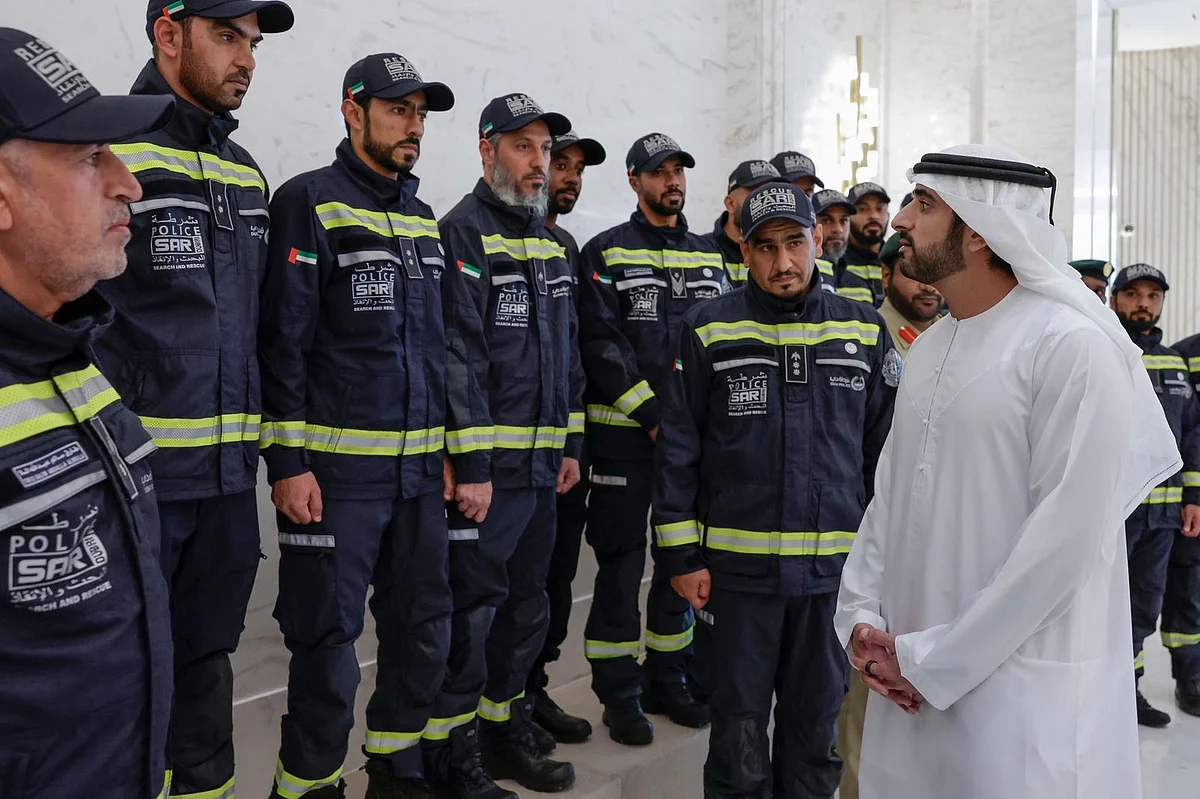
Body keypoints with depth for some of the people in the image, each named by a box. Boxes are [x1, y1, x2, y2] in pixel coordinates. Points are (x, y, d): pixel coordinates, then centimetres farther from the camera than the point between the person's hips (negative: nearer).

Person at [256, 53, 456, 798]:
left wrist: (448, 450, 14)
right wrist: (288, 462, -13)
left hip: (421, 469, 7)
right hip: (337, 469, -6)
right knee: (328, 634, 2)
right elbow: (283, 341, -10)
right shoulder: (310, 201, -5)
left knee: (425, 624, 12)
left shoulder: (425, 219, 15)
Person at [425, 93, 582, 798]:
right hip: (486, 467, -8)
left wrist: (572, 443, 16)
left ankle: (507, 730, 32)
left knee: (528, 605, 16)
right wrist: (472, 465, -20)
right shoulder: (463, 233, -9)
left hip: (544, 465, 8)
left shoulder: (552, 244, 17)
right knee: (472, 609, -1)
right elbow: (458, 356, -17)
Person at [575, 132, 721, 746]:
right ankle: (620, 694, 13)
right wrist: (653, 412, -16)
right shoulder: (607, 253, -1)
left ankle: (667, 680, 27)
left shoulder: (710, 257, 15)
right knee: (622, 562, 1)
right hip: (624, 434, -5)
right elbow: (600, 344, -10)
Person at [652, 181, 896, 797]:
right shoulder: (709, 331, -2)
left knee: (816, 722, 15)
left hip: (836, 565, 2)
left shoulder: (864, 332, 4)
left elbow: (885, 449, 9)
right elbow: (677, 451, -1)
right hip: (740, 565, -2)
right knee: (739, 722, 10)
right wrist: (681, 555, -3)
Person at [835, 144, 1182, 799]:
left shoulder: (1073, 346, -15)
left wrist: (933, 660, -16)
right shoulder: (928, 347, 9)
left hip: (1026, 688, -7)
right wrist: (861, 617, -2)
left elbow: (1065, 540, -19)